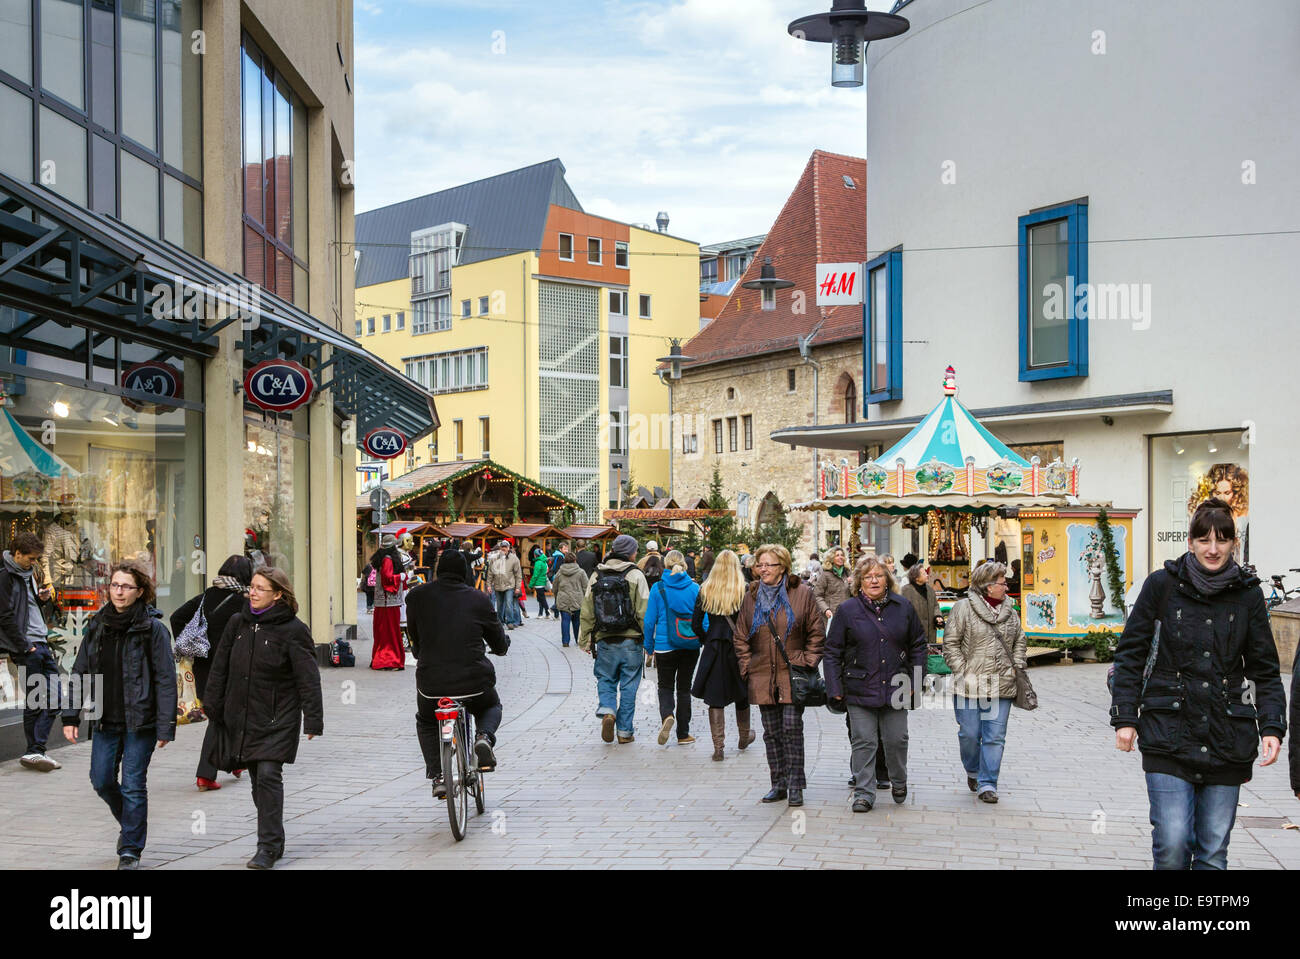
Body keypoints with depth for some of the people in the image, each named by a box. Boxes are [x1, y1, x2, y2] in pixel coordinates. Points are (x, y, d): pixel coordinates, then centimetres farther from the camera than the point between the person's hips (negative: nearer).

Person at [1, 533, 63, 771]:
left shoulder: (27, 573, 16)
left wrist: (42, 597, 5)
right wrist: (26, 647, -15)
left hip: (40, 643, 9)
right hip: (25, 646, -9)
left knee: (53, 699, 4)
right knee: (34, 702, -6)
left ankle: (36, 752, 7)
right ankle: (35, 752, 0)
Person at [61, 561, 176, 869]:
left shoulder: (153, 629, -8)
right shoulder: (96, 626, 5)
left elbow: (166, 679, -9)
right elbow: (80, 673, 11)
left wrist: (165, 726, -14)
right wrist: (71, 715, 4)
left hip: (140, 720, -5)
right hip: (106, 719, 5)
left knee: (133, 785, -2)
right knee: (102, 780, 8)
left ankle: (131, 850, 11)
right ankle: (129, 824, 35)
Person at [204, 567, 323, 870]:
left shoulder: (293, 630, -9)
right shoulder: (237, 623, 7)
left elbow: (308, 679, -10)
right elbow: (220, 668, 13)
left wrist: (313, 719, -15)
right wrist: (213, 708, 11)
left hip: (277, 719, -5)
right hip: (241, 717, 5)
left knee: (268, 775, -13)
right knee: (258, 779, 10)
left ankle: (268, 846, -7)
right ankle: (274, 843, 23)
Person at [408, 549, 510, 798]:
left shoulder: (418, 596, 2)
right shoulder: (479, 600, 2)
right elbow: (500, 645, 10)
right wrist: (504, 642, 35)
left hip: (431, 681, 0)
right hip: (474, 679, 0)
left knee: (426, 722, 31)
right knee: (491, 707, 32)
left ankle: (437, 775, 11)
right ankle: (484, 736, 0)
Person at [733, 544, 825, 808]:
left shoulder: (802, 594, -1)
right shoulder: (751, 597, 10)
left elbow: (817, 633, 2)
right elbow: (740, 637, 15)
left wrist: (807, 664, -4)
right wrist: (747, 667, 6)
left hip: (793, 675, -4)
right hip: (763, 676, 4)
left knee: (792, 729, -8)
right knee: (772, 732, 7)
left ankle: (795, 787, 0)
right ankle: (778, 785, 15)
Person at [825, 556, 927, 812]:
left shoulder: (903, 607, 5)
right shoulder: (847, 611, -1)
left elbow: (918, 645, 13)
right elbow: (833, 652, 2)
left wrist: (915, 681, 7)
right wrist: (835, 688, -3)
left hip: (896, 689, 2)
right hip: (860, 690, -1)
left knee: (897, 740, 7)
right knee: (863, 742, -1)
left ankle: (899, 782, 32)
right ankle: (863, 793, 7)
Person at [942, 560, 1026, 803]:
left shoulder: (1010, 611, 11)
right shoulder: (964, 608, -6)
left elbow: (1019, 641, 23)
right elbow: (950, 644, -5)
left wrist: (1016, 668, 11)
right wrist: (963, 672, -10)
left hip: (1001, 687, 4)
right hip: (969, 686, -4)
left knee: (995, 737, 1)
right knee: (969, 734, 4)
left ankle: (987, 784, 8)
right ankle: (973, 771, 30)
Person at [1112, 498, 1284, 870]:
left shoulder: (1247, 594, 5)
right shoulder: (1162, 584, 1)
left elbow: (1265, 670, 10)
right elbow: (1130, 654, 5)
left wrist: (1272, 727, -3)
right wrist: (1124, 717, -2)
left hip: (1227, 740, 2)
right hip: (1169, 737, -2)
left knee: (1213, 853, 5)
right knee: (1172, 845, -10)